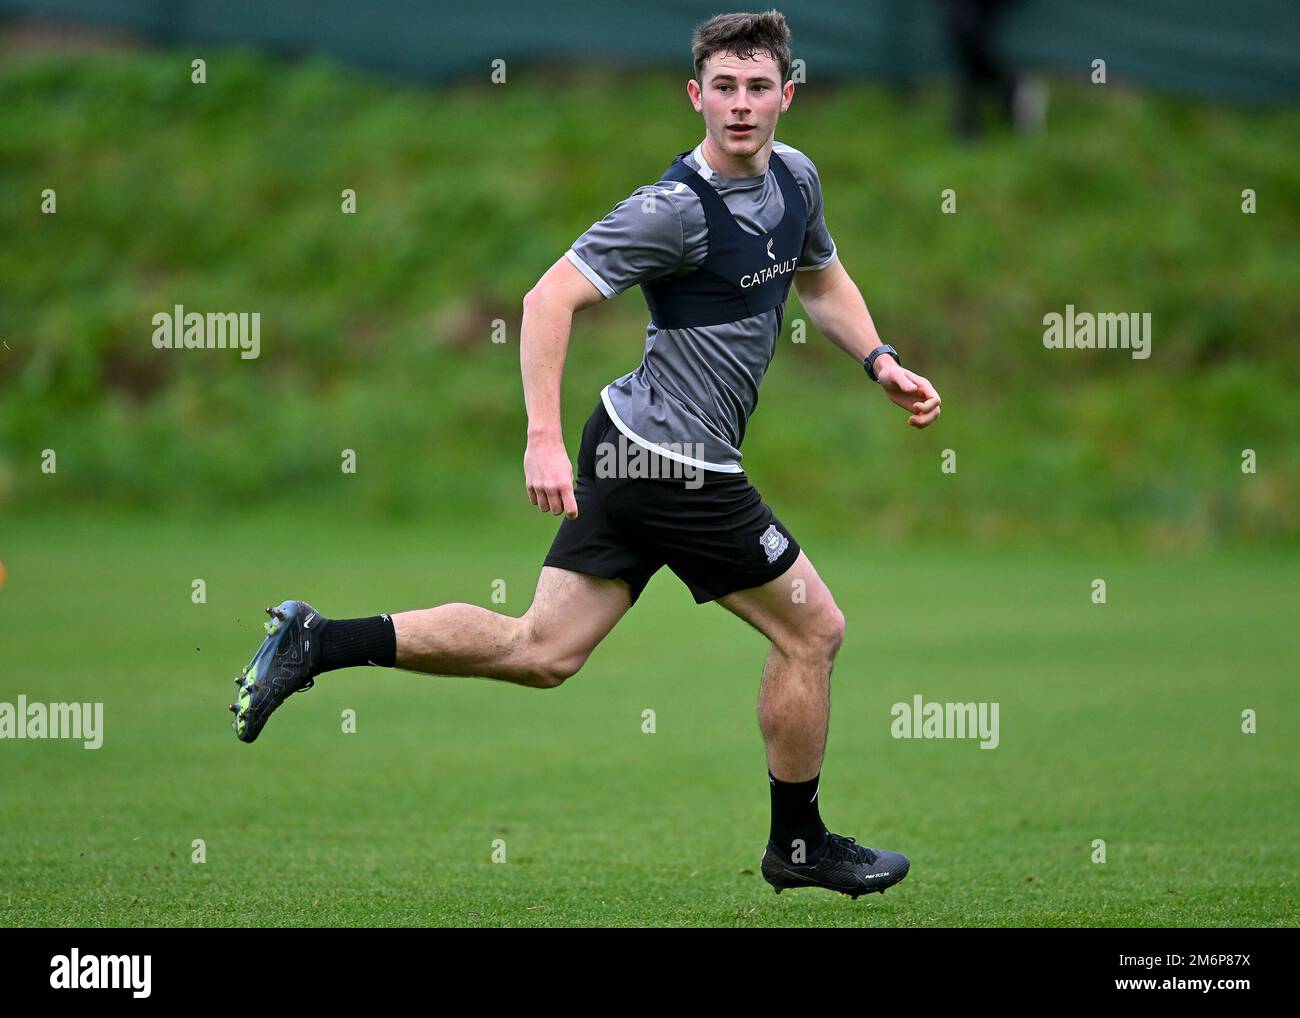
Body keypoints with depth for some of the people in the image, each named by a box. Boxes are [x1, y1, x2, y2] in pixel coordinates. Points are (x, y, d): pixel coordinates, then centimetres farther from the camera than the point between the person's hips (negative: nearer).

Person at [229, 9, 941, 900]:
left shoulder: (795, 176, 9)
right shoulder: (676, 209, -19)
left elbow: (822, 281, 28)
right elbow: (550, 299, -22)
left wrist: (883, 362, 14)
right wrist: (544, 439, -29)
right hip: (676, 461, -9)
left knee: (541, 650, 7)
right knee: (814, 631, 3)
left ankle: (318, 642, 4)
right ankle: (798, 843, 20)